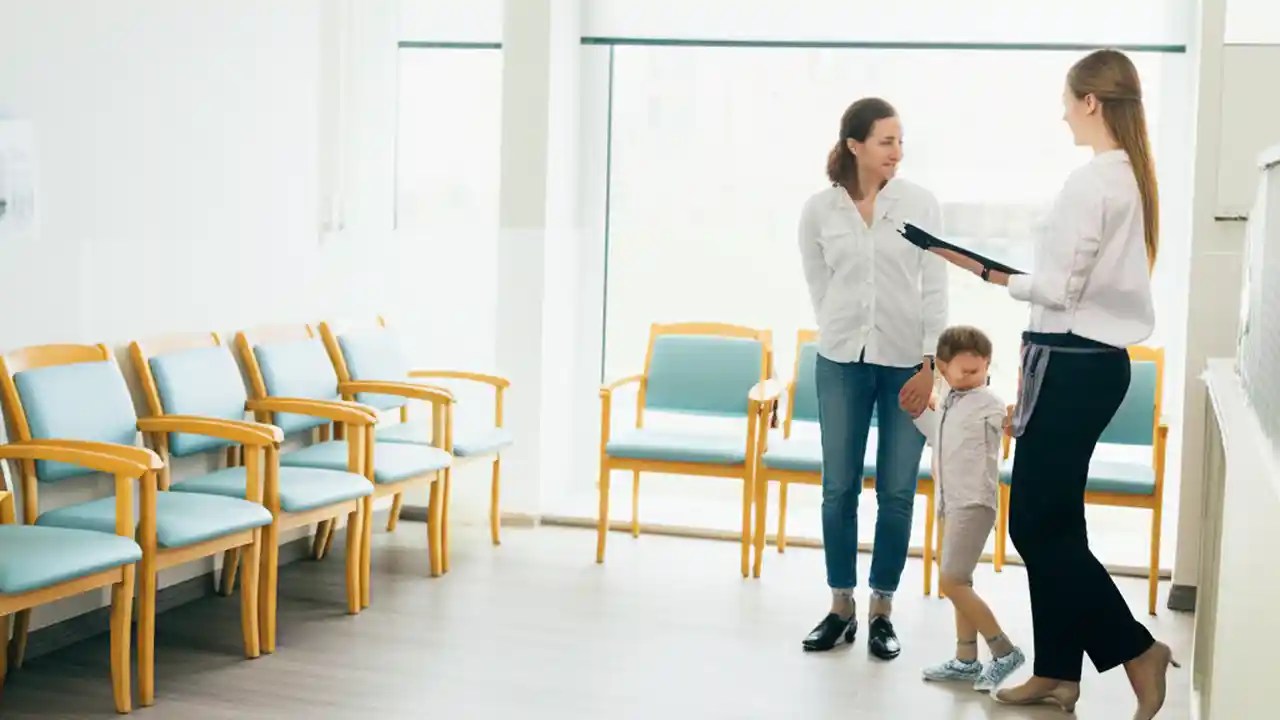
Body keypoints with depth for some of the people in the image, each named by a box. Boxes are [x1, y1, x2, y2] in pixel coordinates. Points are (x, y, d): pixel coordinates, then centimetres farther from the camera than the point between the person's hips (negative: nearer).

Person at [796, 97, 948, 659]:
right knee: (839, 489, 5)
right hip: (843, 361, 1)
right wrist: (845, 337, 5)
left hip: (907, 362, 0)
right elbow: (819, 289, 10)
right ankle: (841, 607, 17)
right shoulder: (818, 211, 2)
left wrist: (930, 364, -7)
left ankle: (882, 611, 15)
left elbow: (934, 289, -1)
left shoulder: (919, 203, 0)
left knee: (897, 492, 3)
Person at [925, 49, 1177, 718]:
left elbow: (1061, 290, -19)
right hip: (1098, 359, 10)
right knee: (1053, 521, 14)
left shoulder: (1089, 182, -17)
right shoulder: (1131, 177, 11)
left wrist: (985, 270, -10)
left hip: (1072, 364, -10)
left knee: (1036, 524, 0)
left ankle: (1137, 649, 5)